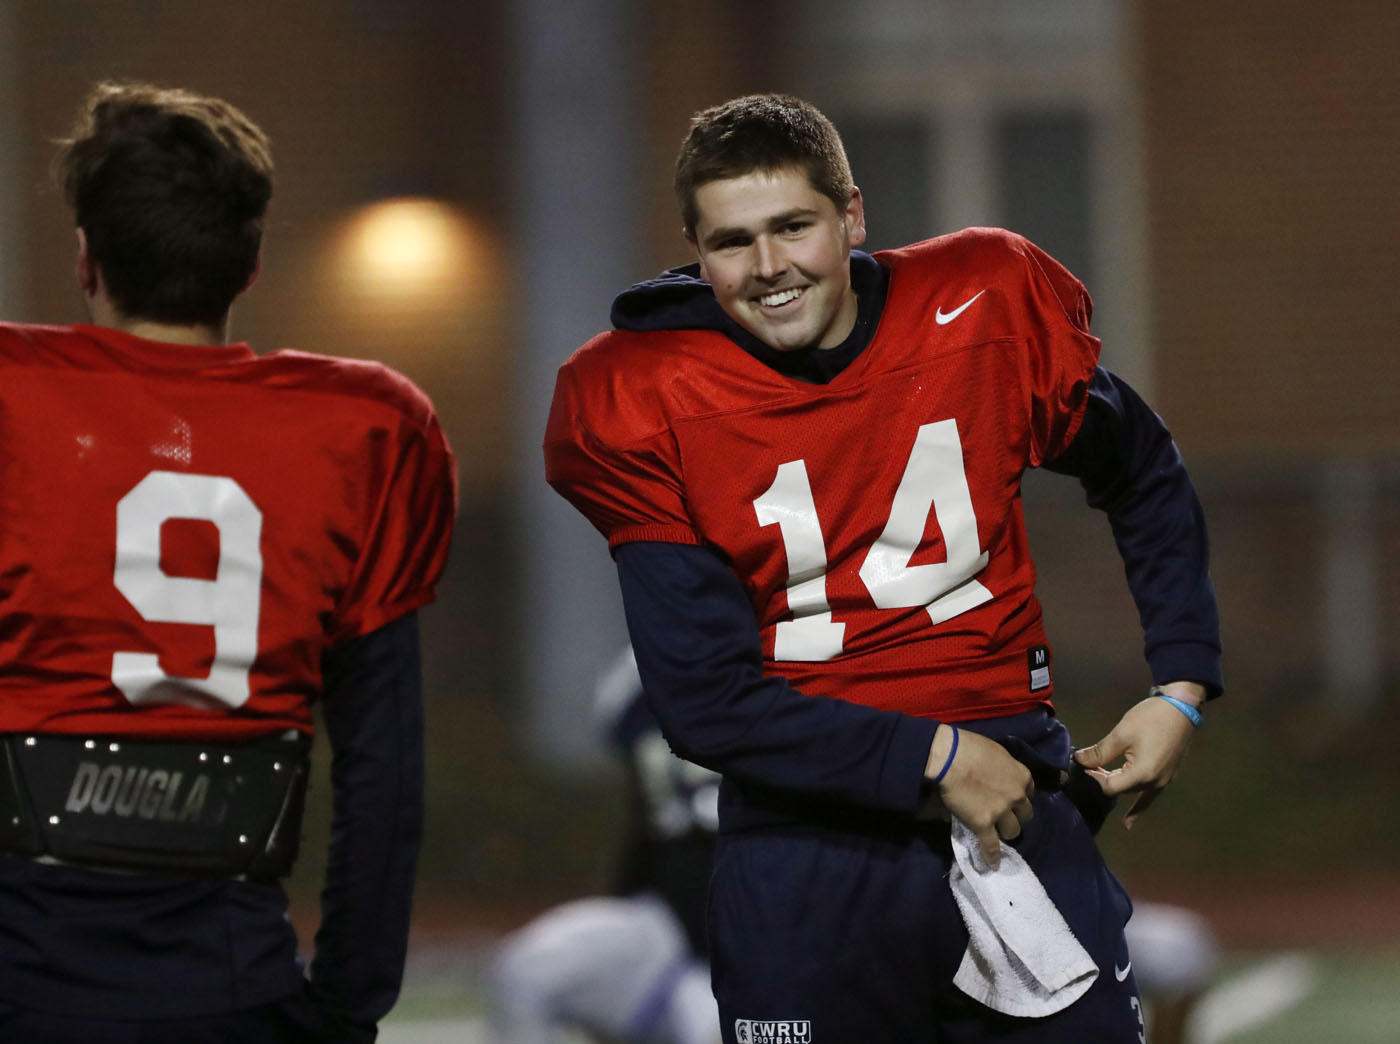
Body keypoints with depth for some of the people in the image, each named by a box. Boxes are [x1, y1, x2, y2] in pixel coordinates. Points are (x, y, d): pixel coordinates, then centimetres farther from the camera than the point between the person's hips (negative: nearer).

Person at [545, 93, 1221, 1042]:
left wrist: (1182, 690, 5)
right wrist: (933, 759, -15)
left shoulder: (986, 312, -2)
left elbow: (1143, 482, 16)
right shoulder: (646, 404, -8)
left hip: (1017, 804, 2)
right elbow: (704, 703, -11)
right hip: (807, 843, -2)